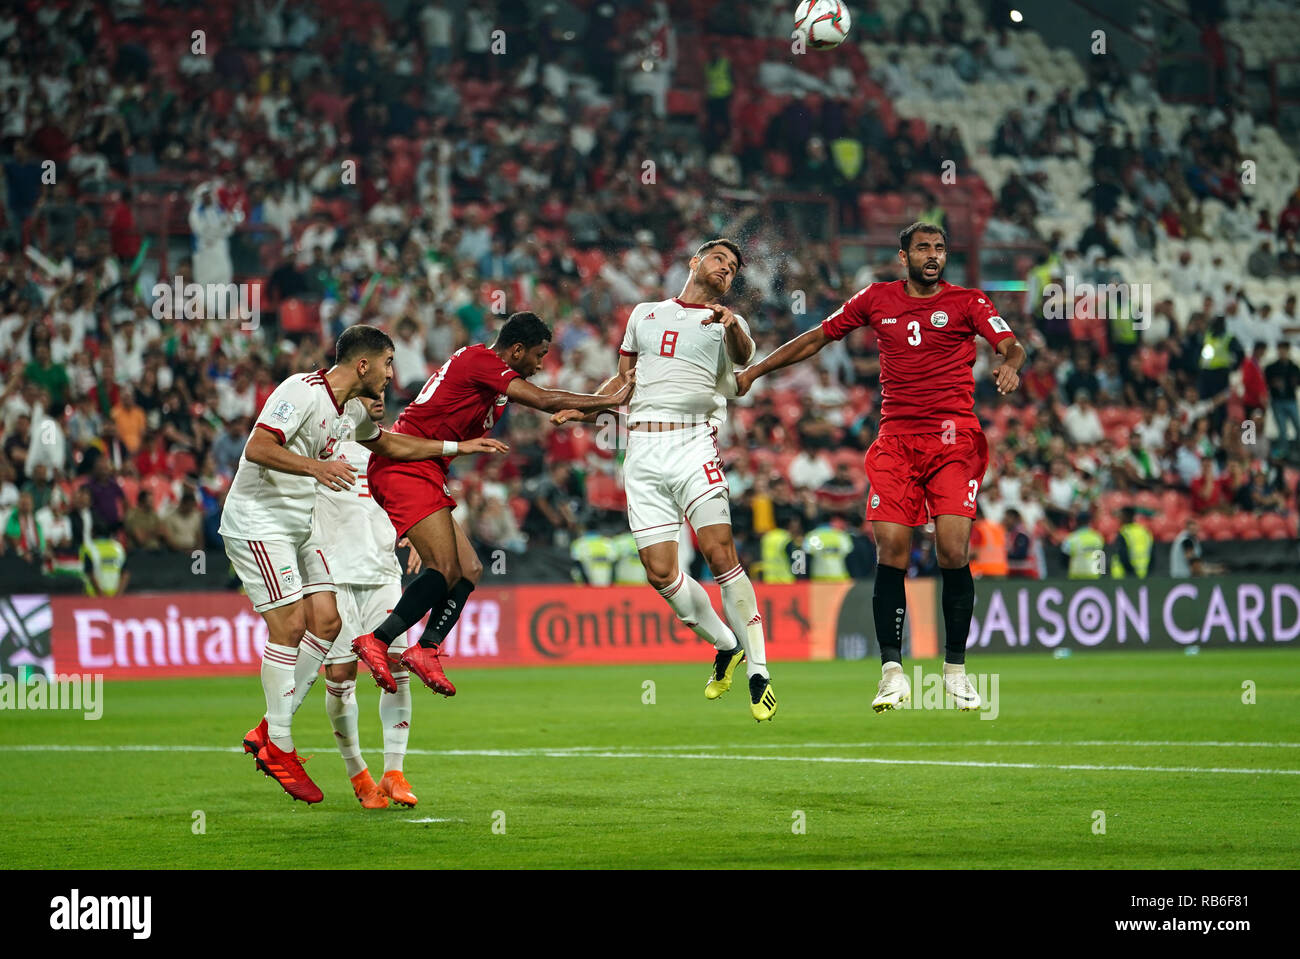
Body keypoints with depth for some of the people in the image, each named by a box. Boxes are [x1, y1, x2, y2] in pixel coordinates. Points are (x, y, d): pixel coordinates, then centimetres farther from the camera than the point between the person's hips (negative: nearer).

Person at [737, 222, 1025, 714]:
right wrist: (755, 370, 22)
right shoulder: (877, 299, 12)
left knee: (953, 553, -11)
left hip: (954, 438, -2)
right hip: (896, 439, 2)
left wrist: (1010, 365, -31)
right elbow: (817, 338, 22)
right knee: (891, 552, -9)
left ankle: (955, 669, 4)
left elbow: (1011, 346, -7)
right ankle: (892, 670, -4)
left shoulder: (967, 302, 6)